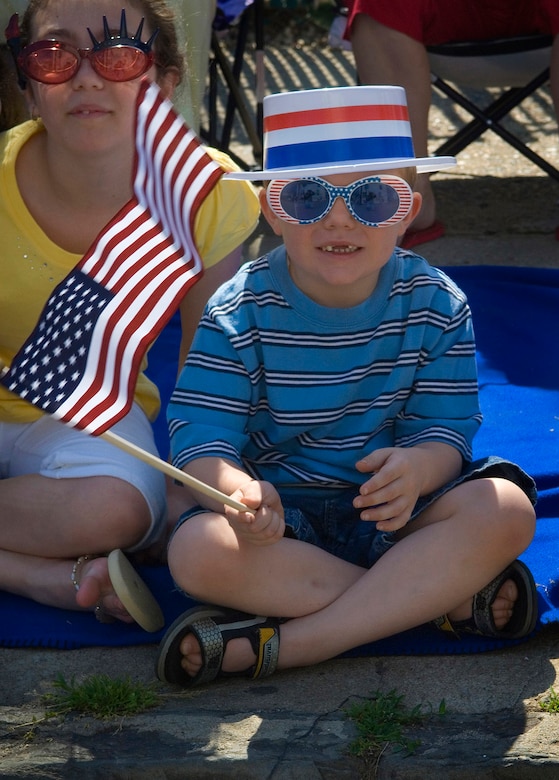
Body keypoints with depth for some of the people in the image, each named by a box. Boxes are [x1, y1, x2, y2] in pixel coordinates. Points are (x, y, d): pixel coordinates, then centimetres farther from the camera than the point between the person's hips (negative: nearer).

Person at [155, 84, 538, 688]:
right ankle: (448, 596, -26)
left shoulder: (436, 305, -5)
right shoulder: (238, 313, -10)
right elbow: (201, 436, -17)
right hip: (281, 511, -1)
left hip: (391, 507, 1)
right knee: (198, 550, -32)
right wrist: (238, 490, -41)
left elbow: (446, 429, -8)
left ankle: (284, 644, -31)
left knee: (505, 510, -27)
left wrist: (418, 468, -34)